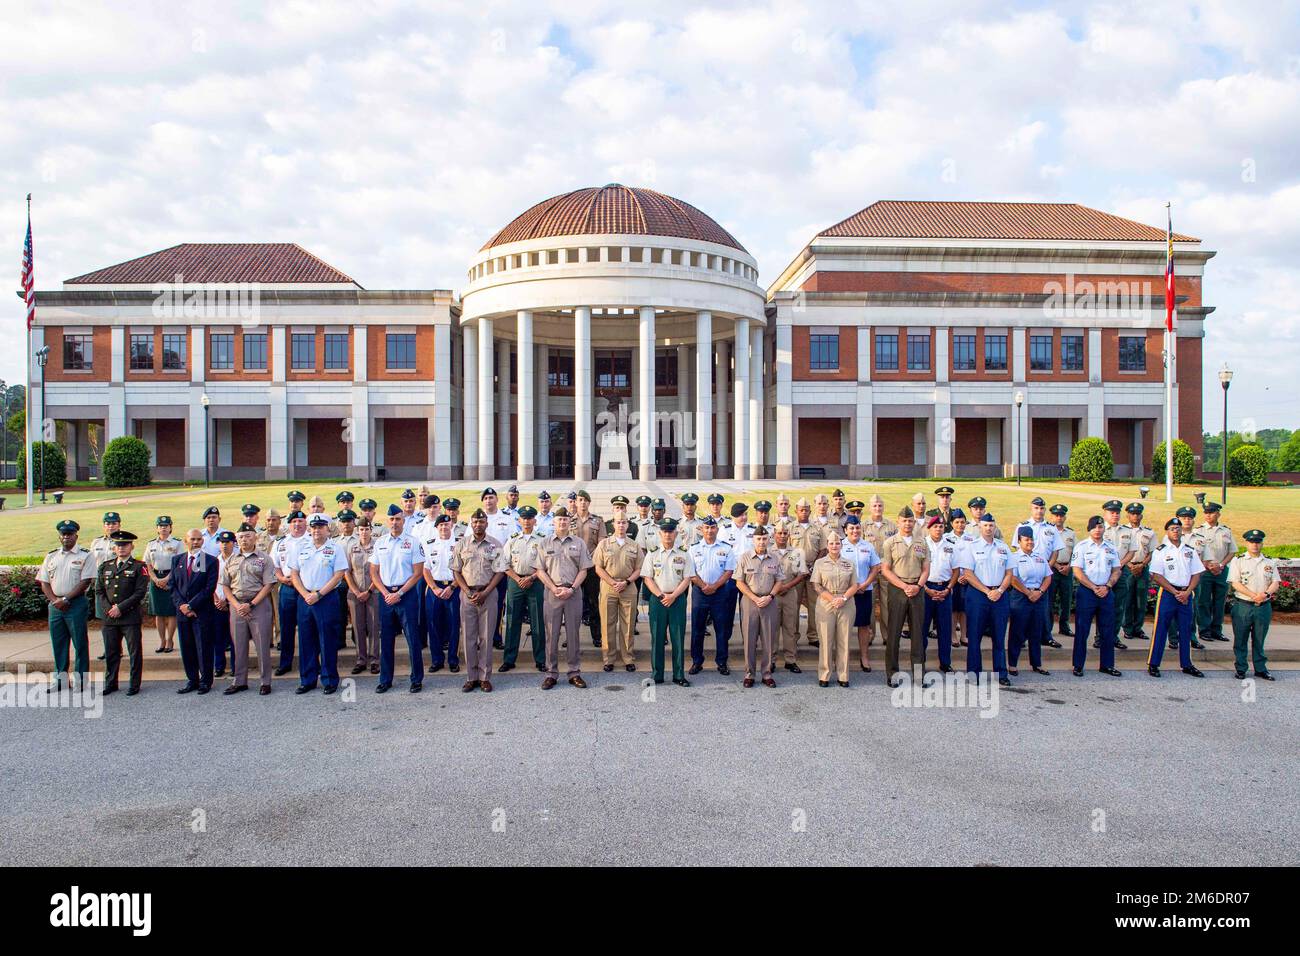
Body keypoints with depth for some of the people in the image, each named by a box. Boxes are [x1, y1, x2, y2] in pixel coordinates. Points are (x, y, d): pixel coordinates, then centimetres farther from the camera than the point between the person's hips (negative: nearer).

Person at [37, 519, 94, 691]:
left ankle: (80, 679, 7)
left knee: (80, 642, 0)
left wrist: (66, 599, -14)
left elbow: (86, 582, -9)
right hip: (55, 605, 5)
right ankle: (61, 678, 20)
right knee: (58, 643, 10)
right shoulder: (51, 556, 13)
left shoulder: (85, 556, -2)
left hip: (76, 603, -5)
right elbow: (44, 582, 10)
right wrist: (55, 600, -6)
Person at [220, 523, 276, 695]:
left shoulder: (264, 559, 0)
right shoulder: (230, 560, 12)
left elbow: (268, 585, -6)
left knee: (262, 644, -1)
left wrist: (251, 604, -12)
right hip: (236, 605, 4)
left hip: (259, 605, -4)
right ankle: (239, 681, 19)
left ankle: (265, 682, 7)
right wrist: (236, 605, -4)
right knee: (239, 645, 9)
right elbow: (225, 586, 11)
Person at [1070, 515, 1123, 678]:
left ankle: (1107, 664, 18)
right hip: (1086, 592, -4)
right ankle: (1078, 665, 6)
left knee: (1108, 631, 8)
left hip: (1106, 592, 4)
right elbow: (1077, 572, -7)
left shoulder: (1111, 548, 10)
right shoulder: (1081, 547, -2)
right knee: (1082, 630, 0)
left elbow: (1117, 571, 10)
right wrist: (1094, 588, -13)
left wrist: (1107, 587, -6)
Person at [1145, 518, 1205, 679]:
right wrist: (1175, 592, -13)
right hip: (1167, 593, -4)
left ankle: (1186, 664, 20)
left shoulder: (1190, 550, 9)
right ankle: (1153, 664, 3)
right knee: (1160, 629, -3)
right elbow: (1157, 576, -9)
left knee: (1186, 630, 10)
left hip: (1186, 594, 4)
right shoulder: (1160, 551, -3)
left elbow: (1196, 574, 8)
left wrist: (1187, 592, -7)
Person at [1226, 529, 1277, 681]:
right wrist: (1254, 595, -18)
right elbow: (1235, 583, -8)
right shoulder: (1237, 561, 1)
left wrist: (1265, 594, -17)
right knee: (1240, 640, 3)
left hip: (1264, 607, 3)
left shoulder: (1270, 562, 11)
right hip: (1243, 606, -3)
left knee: (1259, 640, 11)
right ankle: (1240, 669, 12)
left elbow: (1276, 582, 3)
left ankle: (1261, 669, 21)